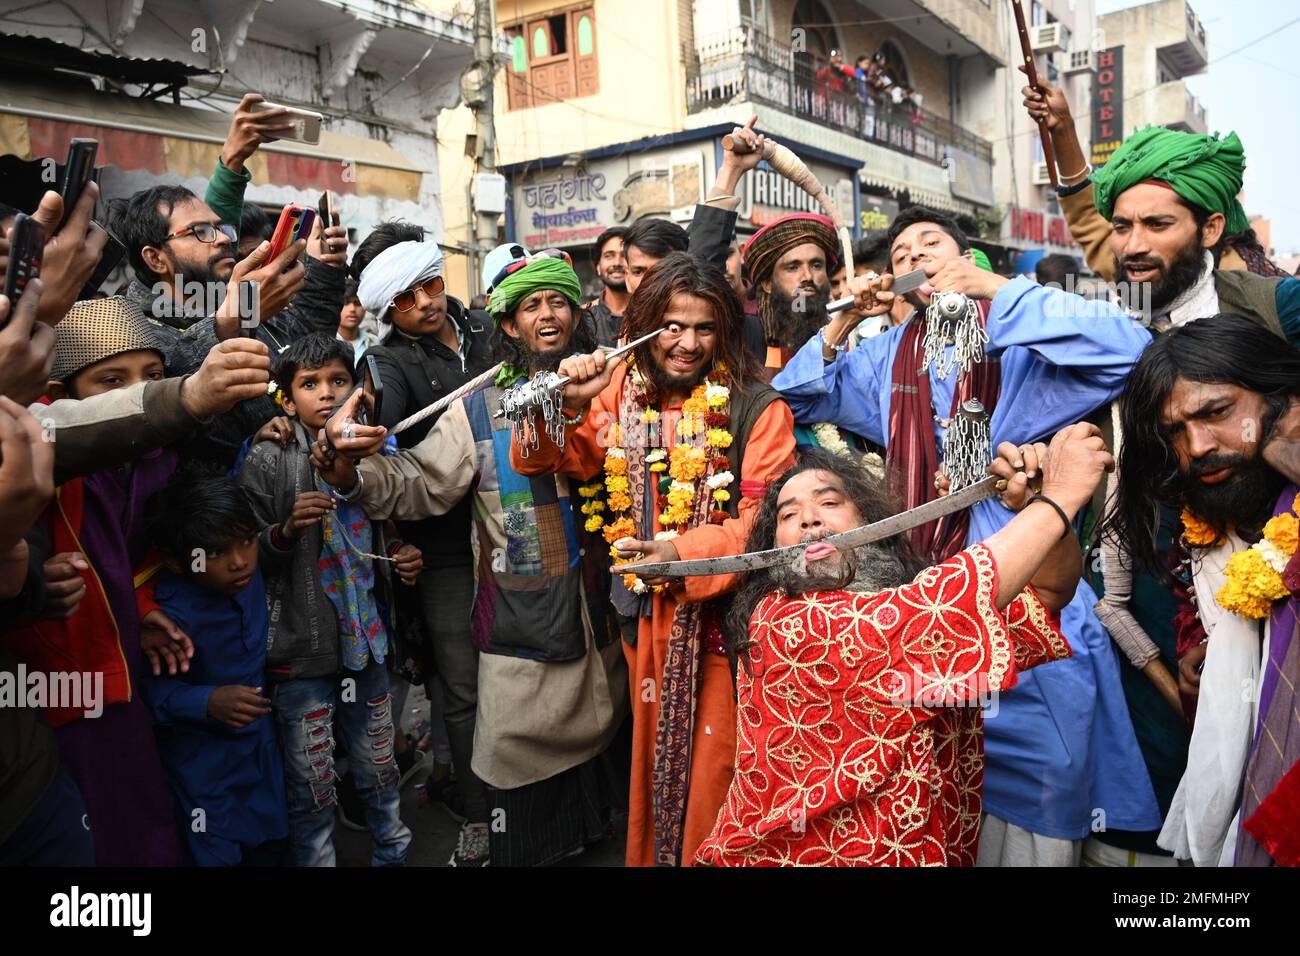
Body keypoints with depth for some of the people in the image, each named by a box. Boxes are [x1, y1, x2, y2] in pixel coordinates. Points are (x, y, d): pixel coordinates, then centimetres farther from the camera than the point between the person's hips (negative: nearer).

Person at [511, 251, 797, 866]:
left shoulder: (756, 409, -8)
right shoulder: (624, 392, 3)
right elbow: (541, 464, 5)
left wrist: (687, 551, -27)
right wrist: (566, 407, -14)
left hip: (720, 613, -3)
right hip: (647, 613, 4)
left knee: (712, 765, 5)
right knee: (652, 752, 18)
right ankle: (650, 854, 39)